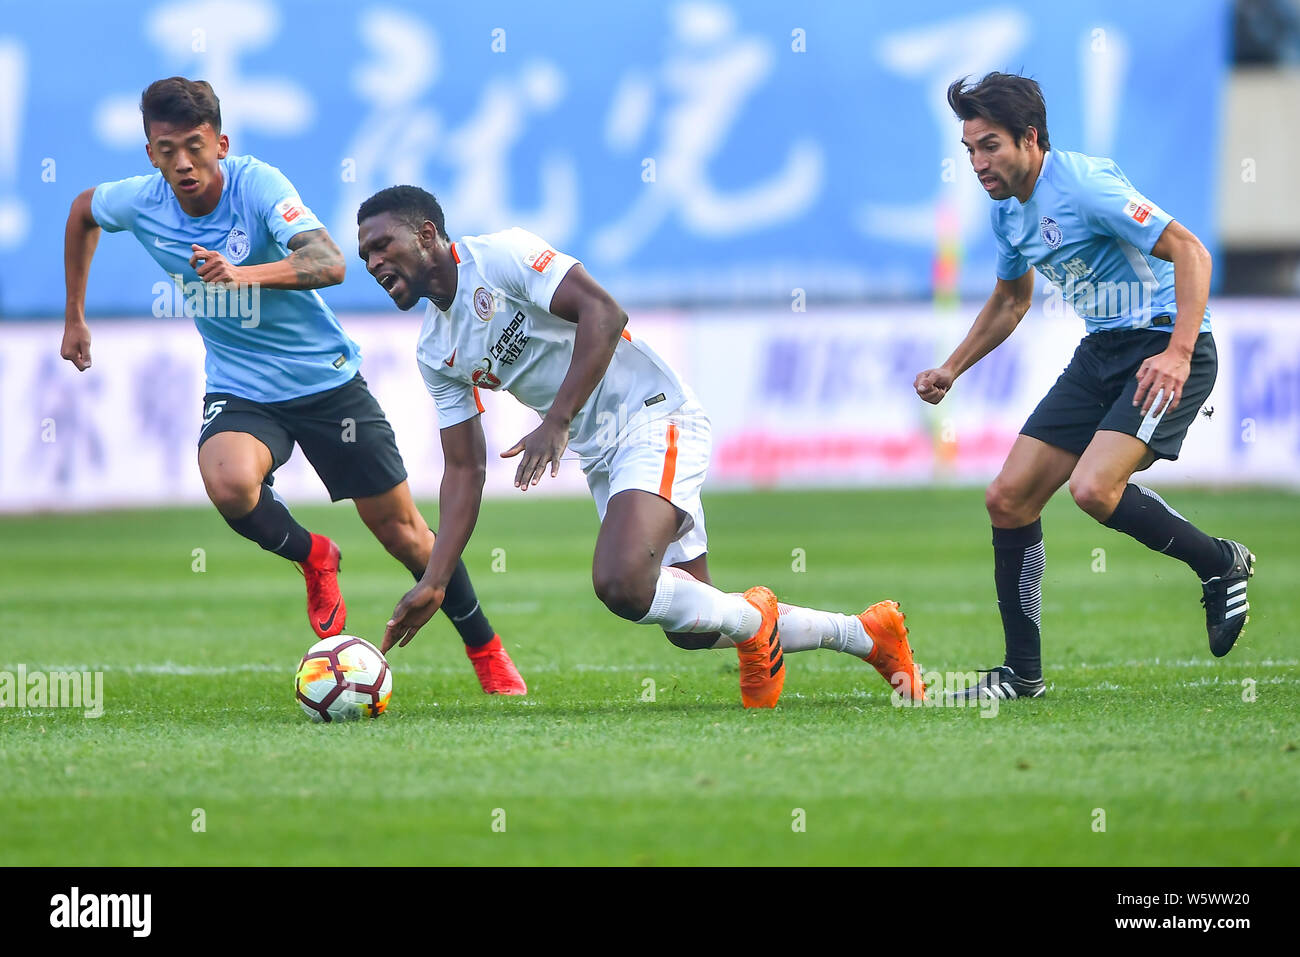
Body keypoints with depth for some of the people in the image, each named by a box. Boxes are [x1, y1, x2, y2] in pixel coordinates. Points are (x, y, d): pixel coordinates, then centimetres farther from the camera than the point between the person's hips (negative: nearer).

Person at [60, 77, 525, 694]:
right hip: (239, 389, 2)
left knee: (399, 528, 3)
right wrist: (74, 317, 17)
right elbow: (82, 211, 15)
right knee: (229, 482, -32)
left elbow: (329, 263, -36)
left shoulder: (257, 185, -22)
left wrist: (243, 274, -52)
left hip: (327, 380, -2)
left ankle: (485, 649, 26)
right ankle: (312, 558, 0)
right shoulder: (140, 204, -10)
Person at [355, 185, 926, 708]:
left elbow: (603, 313, -22)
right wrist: (434, 583, 5)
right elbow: (465, 470, 14)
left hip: (653, 416, -9)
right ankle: (868, 632, 24)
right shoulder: (435, 353, 13)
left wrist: (557, 421, -29)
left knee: (620, 583, -30)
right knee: (691, 627, 6)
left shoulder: (500, 257, -11)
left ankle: (754, 620, -2)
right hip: (600, 457, 9)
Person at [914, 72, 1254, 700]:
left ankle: (1220, 564, -3)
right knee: (1008, 500, 1)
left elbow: (1189, 250, -23)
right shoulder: (1008, 210, 9)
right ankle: (1022, 674, 12)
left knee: (1093, 489, -28)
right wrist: (951, 370, 19)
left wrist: (1178, 352, -33)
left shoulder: (1083, 184, -19)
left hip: (1163, 351, -9)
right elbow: (1010, 301, 28)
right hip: (1100, 354, 9)